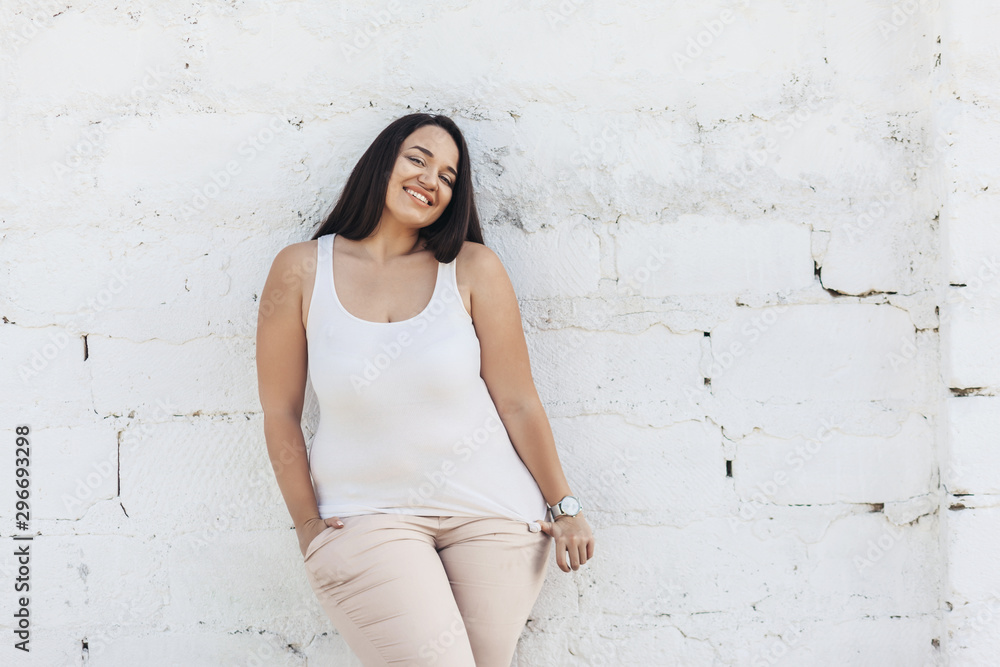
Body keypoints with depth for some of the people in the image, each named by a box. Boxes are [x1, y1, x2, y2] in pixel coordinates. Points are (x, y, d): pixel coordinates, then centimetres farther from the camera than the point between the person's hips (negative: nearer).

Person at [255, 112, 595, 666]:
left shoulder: (473, 270, -2)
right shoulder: (302, 270, -2)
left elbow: (518, 403, 0)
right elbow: (280, 412, 3)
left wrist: (563, 507, 3)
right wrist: (307, 523, 3)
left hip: (488, 511, 1)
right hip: (365, 516, -1)